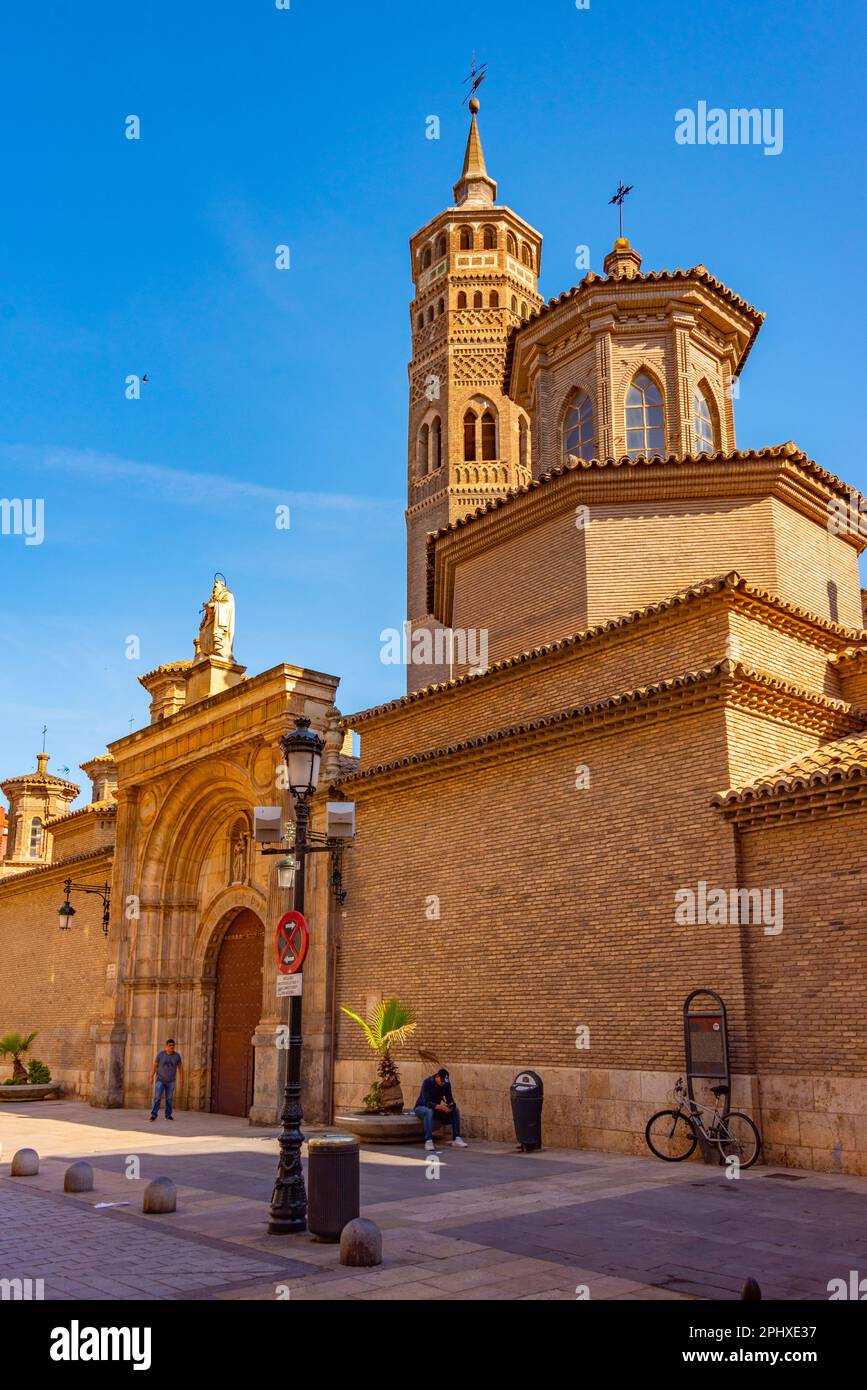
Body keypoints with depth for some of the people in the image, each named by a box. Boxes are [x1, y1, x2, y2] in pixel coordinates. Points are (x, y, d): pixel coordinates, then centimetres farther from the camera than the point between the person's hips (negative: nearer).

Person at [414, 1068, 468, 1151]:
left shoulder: (446, 1084, -9)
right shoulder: (427, 1082, -26)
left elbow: (449, 1098, -9)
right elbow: (426, 1102, -33)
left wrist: (451, 1105, -34)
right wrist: (439, 1106, -49)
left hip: (436, 1108, 6)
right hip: (421, 1107, -6)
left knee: (455, 1110, -15)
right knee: (429, 1111, -40)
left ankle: (456, 1139, -15)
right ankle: (428, 1141, -44)